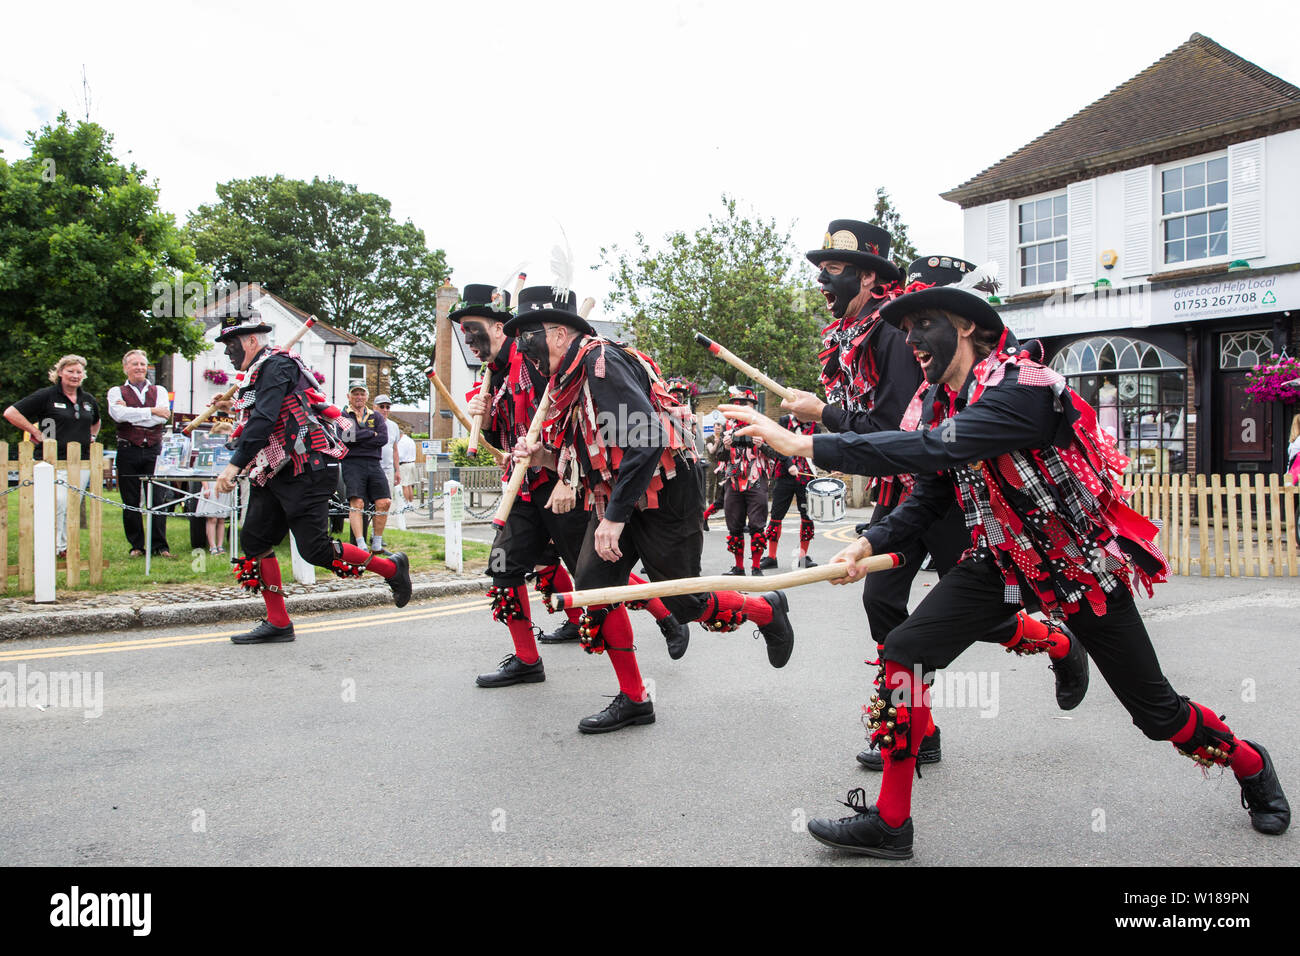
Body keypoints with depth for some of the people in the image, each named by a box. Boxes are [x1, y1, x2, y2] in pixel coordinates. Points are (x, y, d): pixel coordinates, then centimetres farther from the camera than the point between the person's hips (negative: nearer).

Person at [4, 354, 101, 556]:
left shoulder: (88, 400, 15)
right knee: (57, 504, -16)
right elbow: (10, 413, -5)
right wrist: (37, 433, -8)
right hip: (53, 461, -5)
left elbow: (96, 422, 37)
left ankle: (66, 546, 16)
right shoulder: (46, 396, -2)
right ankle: (52, 547, -7)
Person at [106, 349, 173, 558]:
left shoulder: (159, 391, 14)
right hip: (128, 452, -1)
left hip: (154, 450, 1)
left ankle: (160, 546, 3)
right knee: (131, 501, 3)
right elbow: (119, 415, -12)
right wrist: (152, 411, -10)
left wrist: (131, 414, -8)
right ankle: (136, 546, 12)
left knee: (158, 500, -2)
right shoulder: (116, 392, 10)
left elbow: (163, 417, -5)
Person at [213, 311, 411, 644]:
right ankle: (278, 624, 12)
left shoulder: (276, 364, -11)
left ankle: (392, 567, 6)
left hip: (307, 471, -10)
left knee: (315, 550, -12)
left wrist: (235, 464, -27)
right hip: (276, 474, 10)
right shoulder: (257, 374, 22)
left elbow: (264, 419, -23)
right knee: (254, 541, 6)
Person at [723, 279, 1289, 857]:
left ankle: (1249, 765, 43)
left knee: (1155, 711, 8)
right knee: (905, 651, -12)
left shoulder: (1023, 388, -28)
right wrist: (871, 543, -14)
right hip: (1001, 560, 6)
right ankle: (889, 823, -1)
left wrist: (807, 446, -46)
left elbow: (932, 451, -42)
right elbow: (929, 495, 4)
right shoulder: (941, 399, -2)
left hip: (1083, 562, -6)